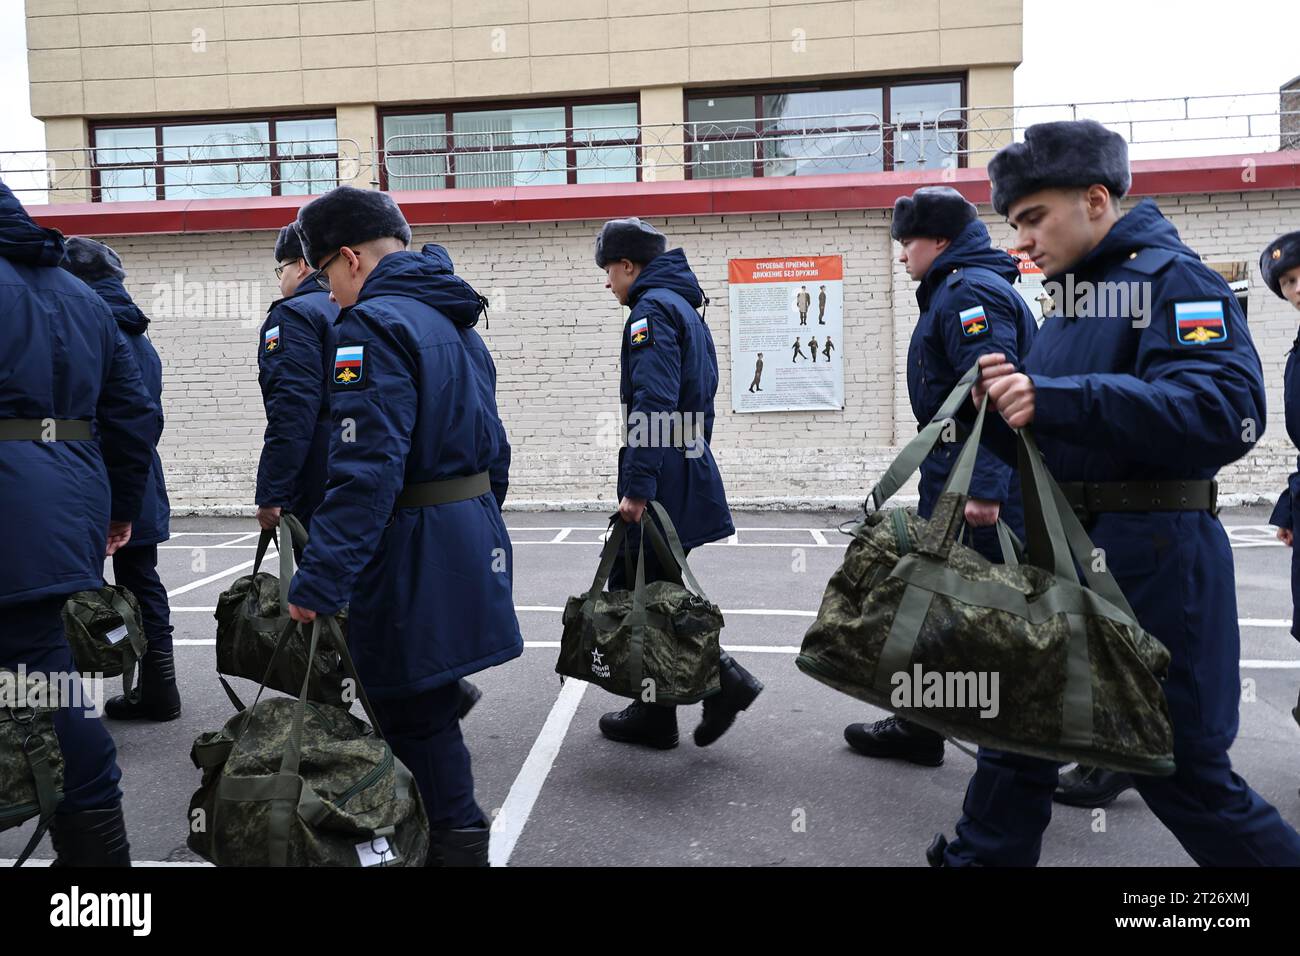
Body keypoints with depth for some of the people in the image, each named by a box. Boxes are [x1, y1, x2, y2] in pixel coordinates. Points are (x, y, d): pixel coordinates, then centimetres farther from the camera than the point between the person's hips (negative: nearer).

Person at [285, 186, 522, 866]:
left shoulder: (372, 326, -15)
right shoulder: (457, 322, 14)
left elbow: (365, 471, -25)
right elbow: (494, 447, 19)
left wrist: (319, 581, -24)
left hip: (413, 554, -10)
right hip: (475, 539, 10)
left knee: (415, 715, 4)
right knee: (428, 706, 21)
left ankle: (457, 841, 14)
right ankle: (454, 828, 35)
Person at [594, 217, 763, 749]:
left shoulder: (652, 309, -11)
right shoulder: (685, 306, 20)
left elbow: (653, 404, -23)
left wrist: (637, 485, -25)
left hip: (663, 481, -10)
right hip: (690, 470, 10)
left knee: (638, 592, -2)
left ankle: (721, 679, 0)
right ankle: (654, 713, 21)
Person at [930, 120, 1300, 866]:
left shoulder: (1173, 279, -9)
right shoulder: (1076, 304, 16)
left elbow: (1225, 413, -25)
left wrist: (1054, 399, -31)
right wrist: (1007, 404, -4)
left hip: (1150, 560, -8)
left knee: (1178, 763, 4)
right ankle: (983, 855, 30)